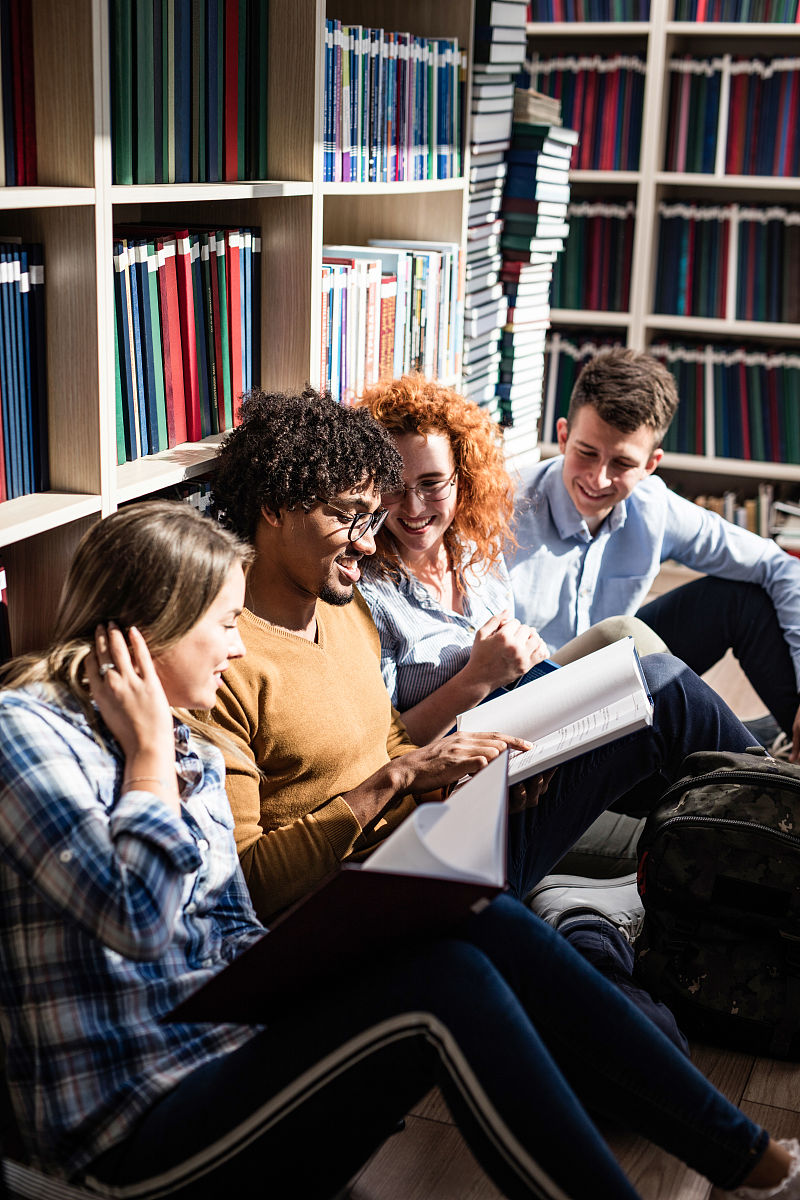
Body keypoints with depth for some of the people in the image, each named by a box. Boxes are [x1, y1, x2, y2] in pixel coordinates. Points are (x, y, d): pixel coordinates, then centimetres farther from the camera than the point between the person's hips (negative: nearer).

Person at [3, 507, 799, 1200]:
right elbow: (136, 918, -22)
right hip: (137, 1128, -8)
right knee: (442, 984, -26)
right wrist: (149, 754, -11)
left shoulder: (193, 751, 15)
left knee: (488, 927, -12)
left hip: (235, 1047, 8)